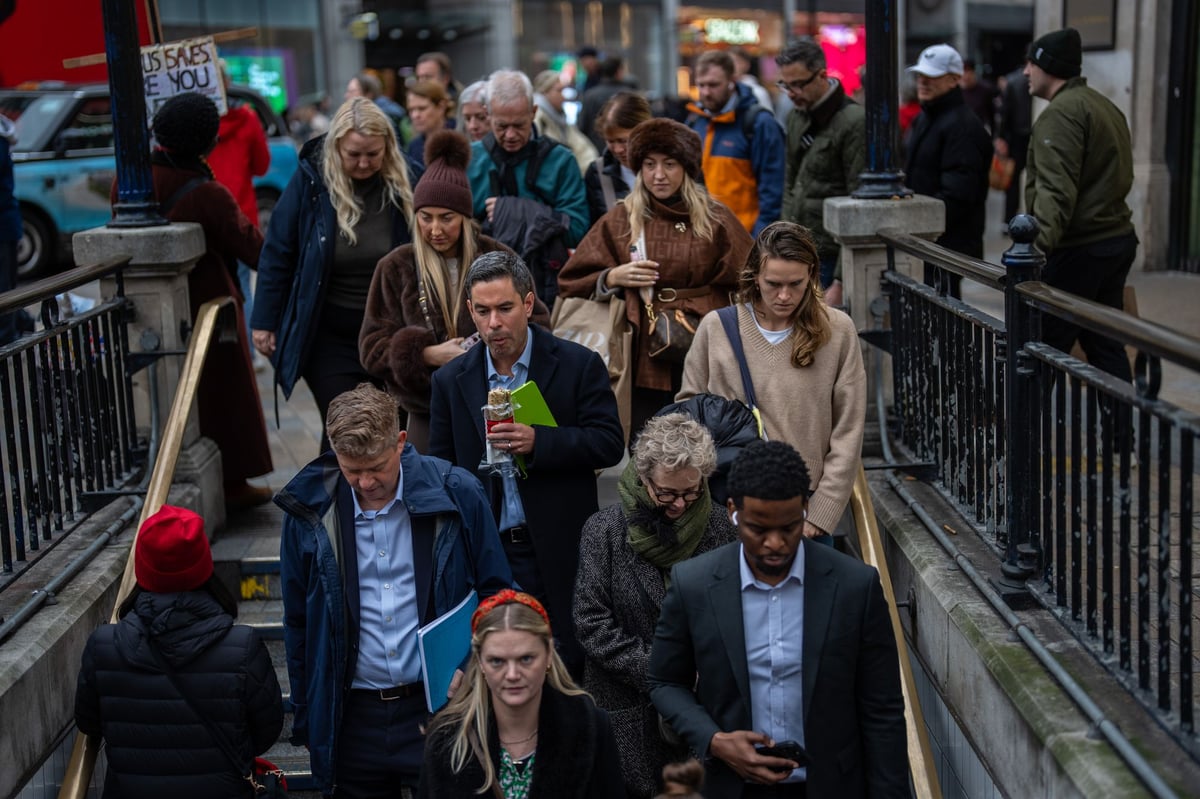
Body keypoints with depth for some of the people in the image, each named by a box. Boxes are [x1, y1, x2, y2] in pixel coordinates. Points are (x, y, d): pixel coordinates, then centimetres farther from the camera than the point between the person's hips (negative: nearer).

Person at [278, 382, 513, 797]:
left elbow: (495, 596, 1)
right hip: (353, 716, 2)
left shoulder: (456, 494, -9)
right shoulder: (309, 510, -4)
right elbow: (297, 621, 6)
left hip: (439, 705, -1)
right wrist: (305, 718, 8)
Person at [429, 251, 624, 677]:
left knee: (569, 669, 4)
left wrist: (538, 441, -22)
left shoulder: (578, 365, -2)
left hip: (561, 554, -2)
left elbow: (610, 442, -7)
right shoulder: (450, 381, 7)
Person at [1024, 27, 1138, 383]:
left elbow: (1057, 190, -25)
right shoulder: (1104, 105, 19)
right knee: (1104, 344, 13)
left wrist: (1039, 244, -32)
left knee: (1043, 345, -4)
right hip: (1117, 238, 10)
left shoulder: (1061, 112, -14)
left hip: (1079, 248, -10)